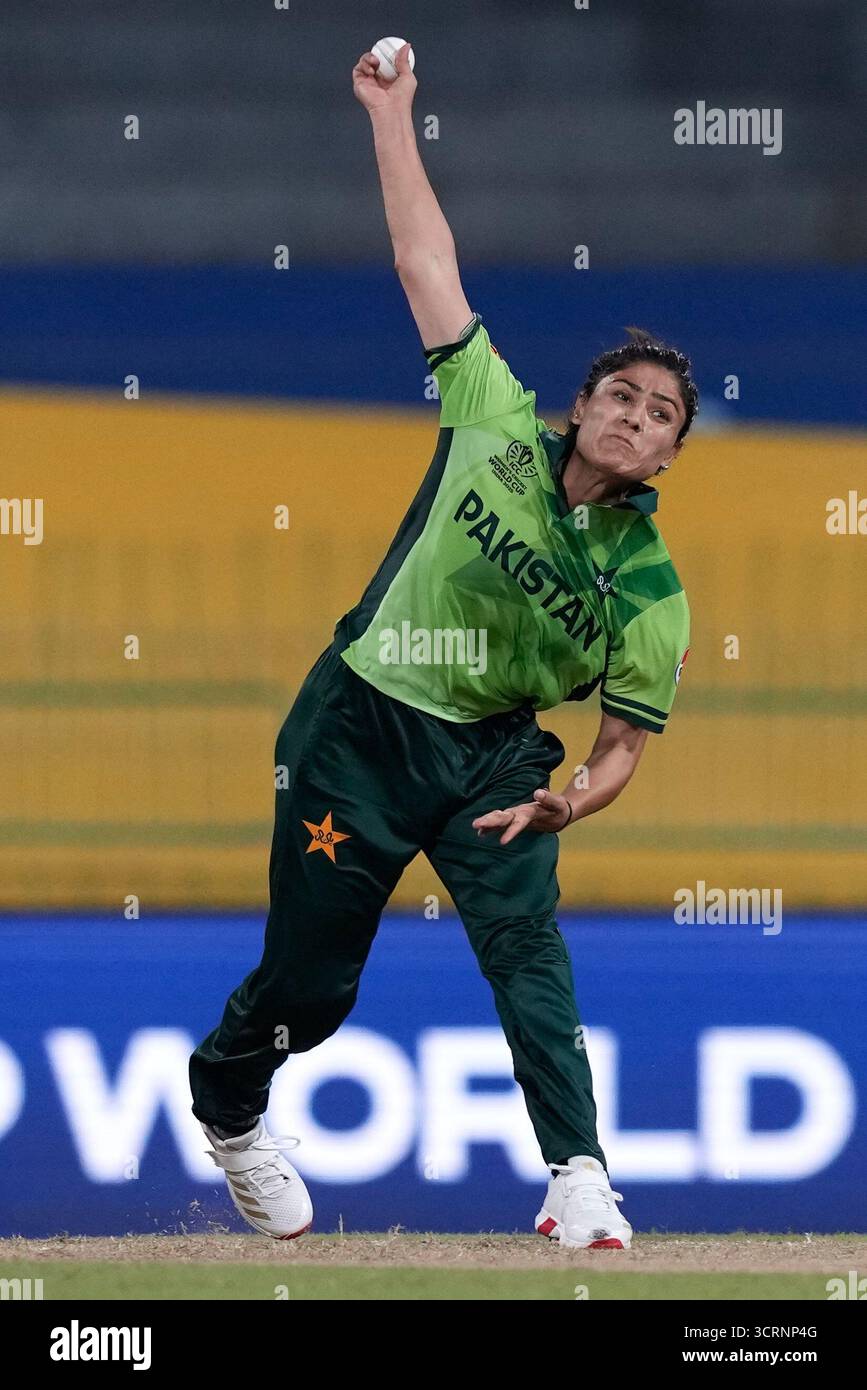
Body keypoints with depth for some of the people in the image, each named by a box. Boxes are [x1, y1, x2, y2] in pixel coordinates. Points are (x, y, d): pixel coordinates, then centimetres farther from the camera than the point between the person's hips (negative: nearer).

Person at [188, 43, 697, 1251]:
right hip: (360, 729, -1)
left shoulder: (649, 588, -7)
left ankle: (579, 1175, -26)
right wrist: (390, 115, -4)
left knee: (525, 939, -23)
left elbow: (624, 745, -3)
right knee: (311, 981, 5)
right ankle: (226, 1103, 36)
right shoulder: (497, 425, -7)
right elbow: (428, 265, -4)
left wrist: (568, 801, -24)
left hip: (493, 754, 1)